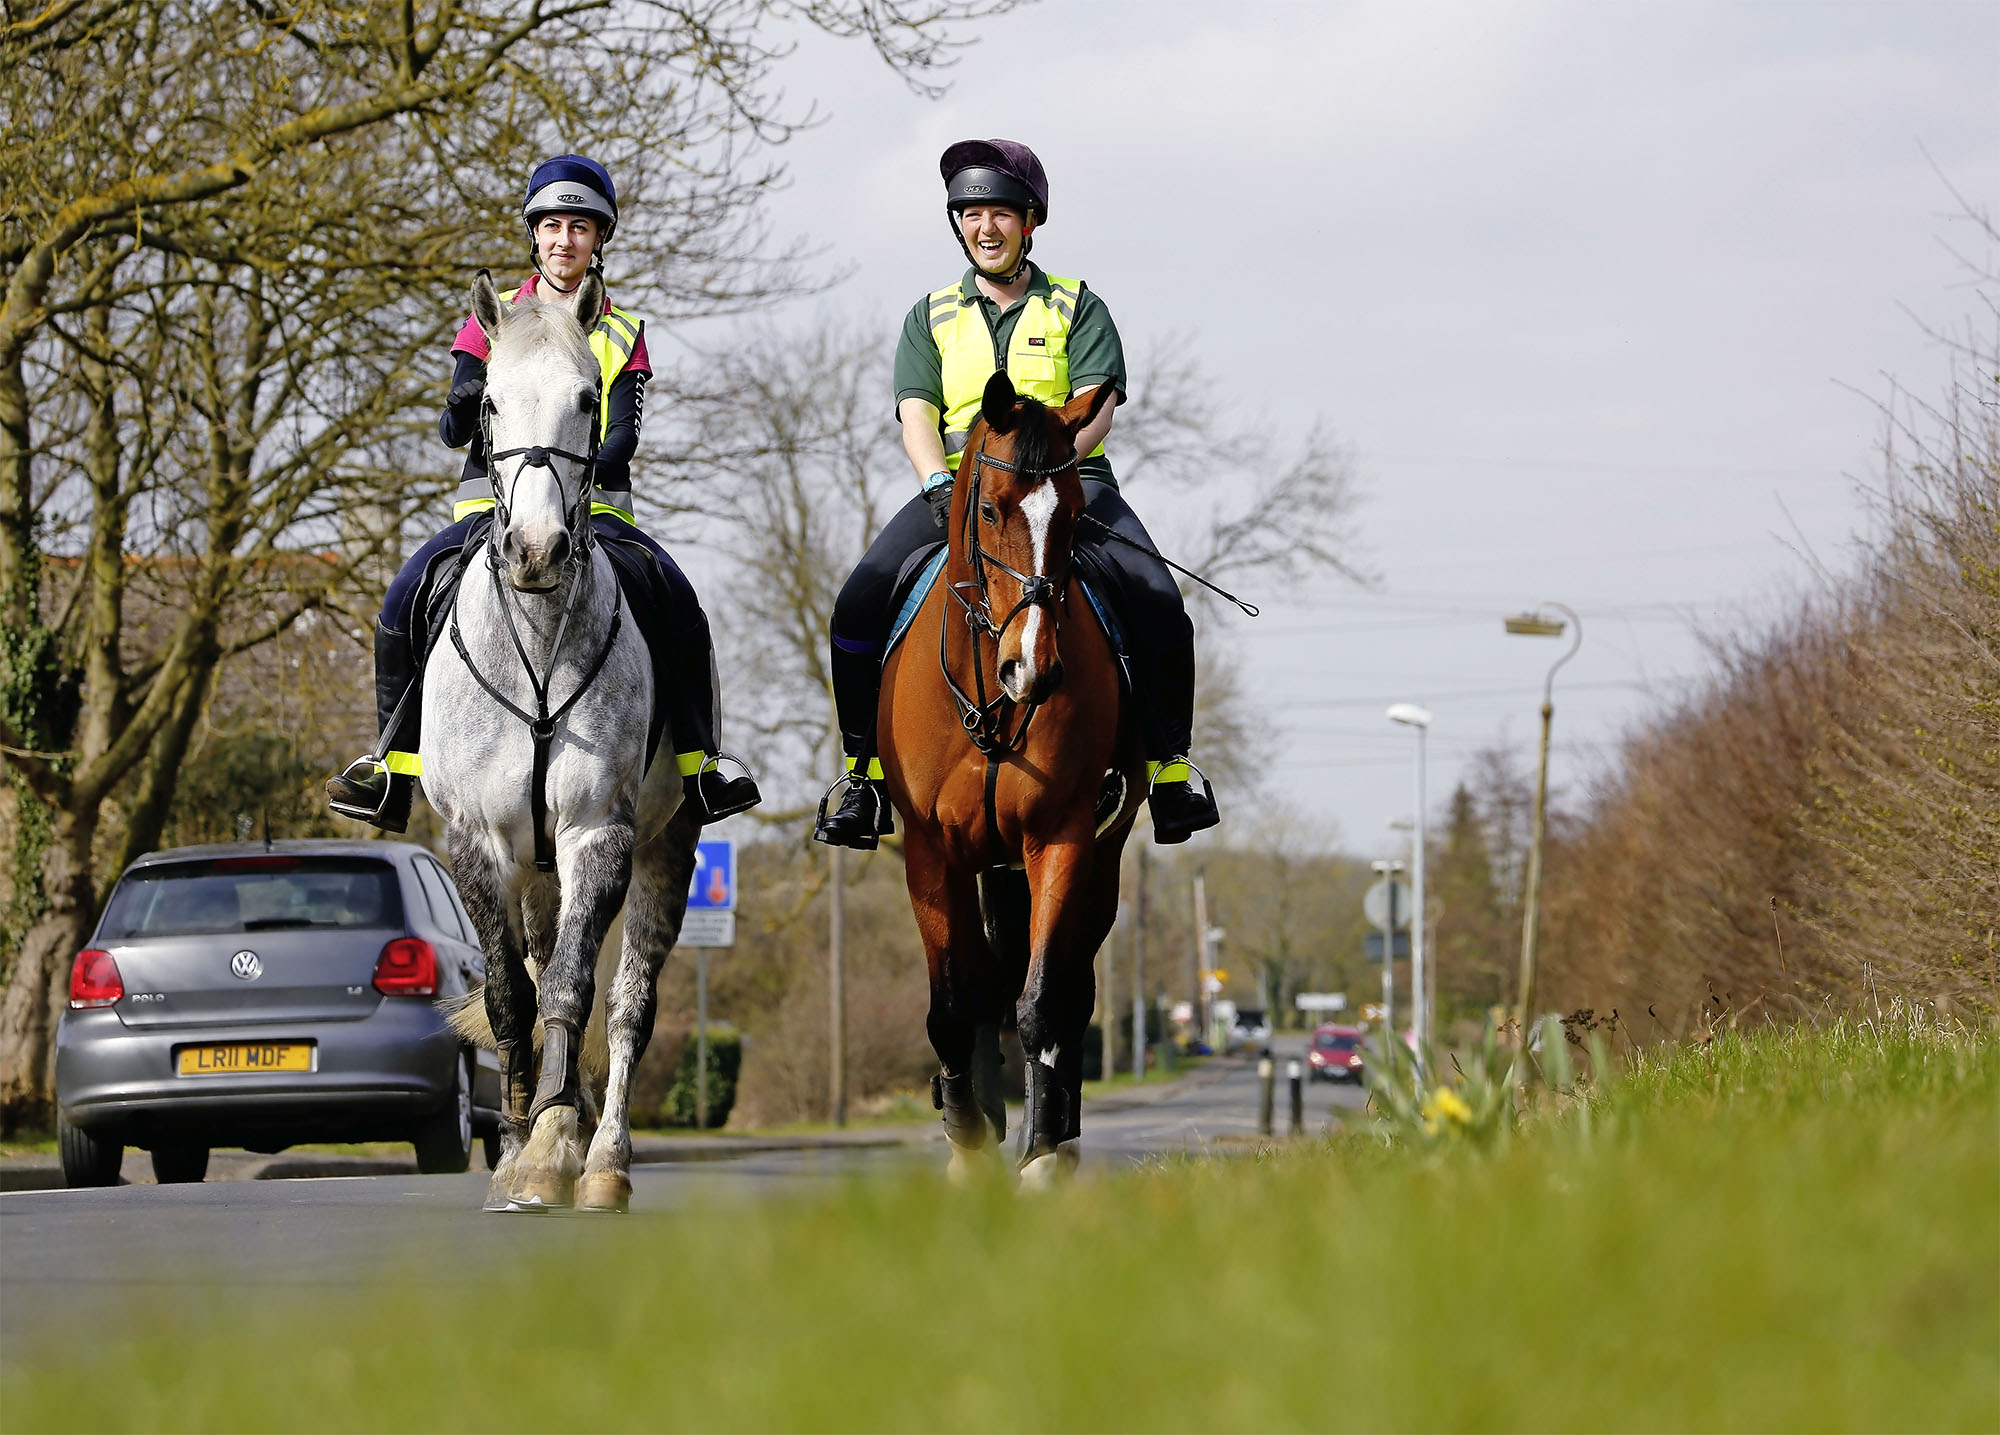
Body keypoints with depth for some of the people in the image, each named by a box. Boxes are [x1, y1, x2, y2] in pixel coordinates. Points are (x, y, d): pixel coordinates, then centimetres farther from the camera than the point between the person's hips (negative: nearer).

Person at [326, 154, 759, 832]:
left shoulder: (622, 335, 11)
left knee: (679, 601, -26)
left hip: (592, 504, 0)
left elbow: (623, 437, -2)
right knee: (405, 598, -25)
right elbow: (453, 432, 1)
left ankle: (701, 762, -13)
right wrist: (467, 401, -24)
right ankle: (392, 768, -13)